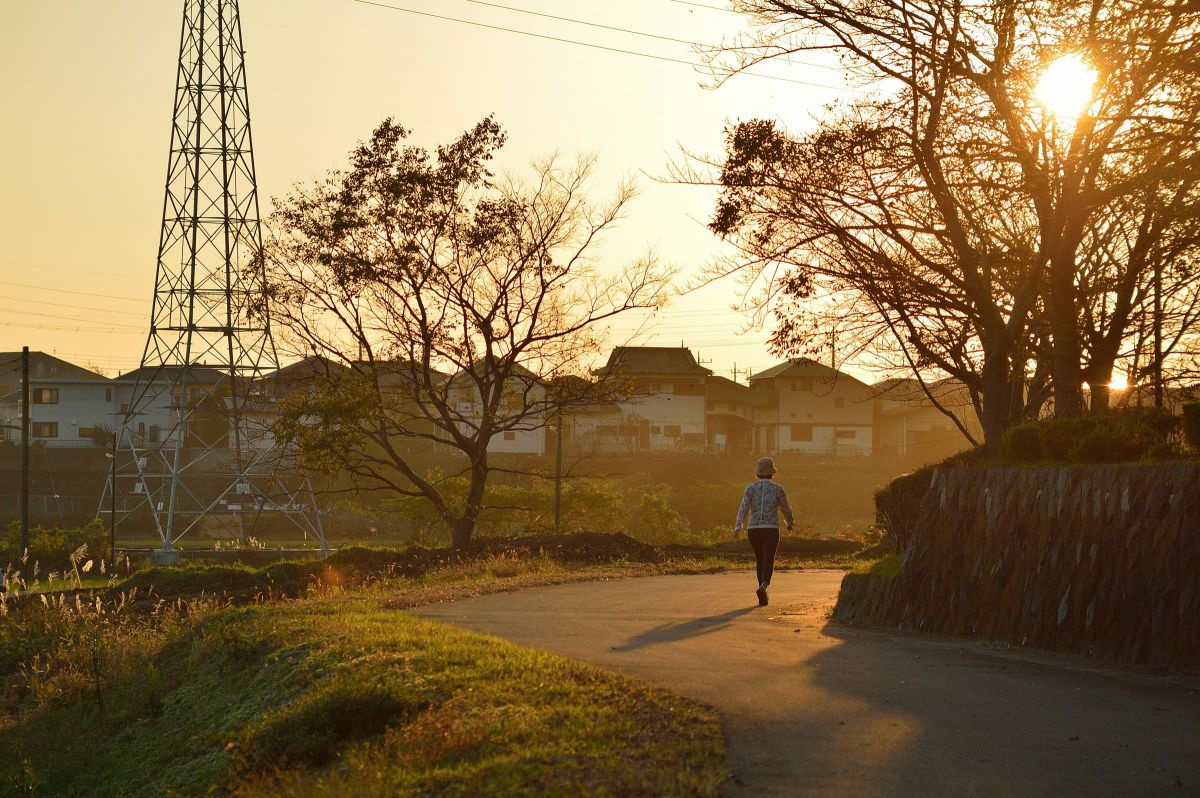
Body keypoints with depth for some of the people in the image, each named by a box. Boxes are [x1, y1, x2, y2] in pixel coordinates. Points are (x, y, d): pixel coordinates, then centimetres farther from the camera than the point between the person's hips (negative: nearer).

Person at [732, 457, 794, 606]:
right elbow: (786, 509, 7)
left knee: (760, 560, 19)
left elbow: (744, 508, -10)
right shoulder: (777, 488, -1)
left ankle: (763, 598, 22)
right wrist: (790, 523, 27)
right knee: (768, 562, -5)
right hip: (771, 530, -3)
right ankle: (763, 587, -35)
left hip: (753, 529, 3)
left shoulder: (751, 488, 2)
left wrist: (738, 527, -18)